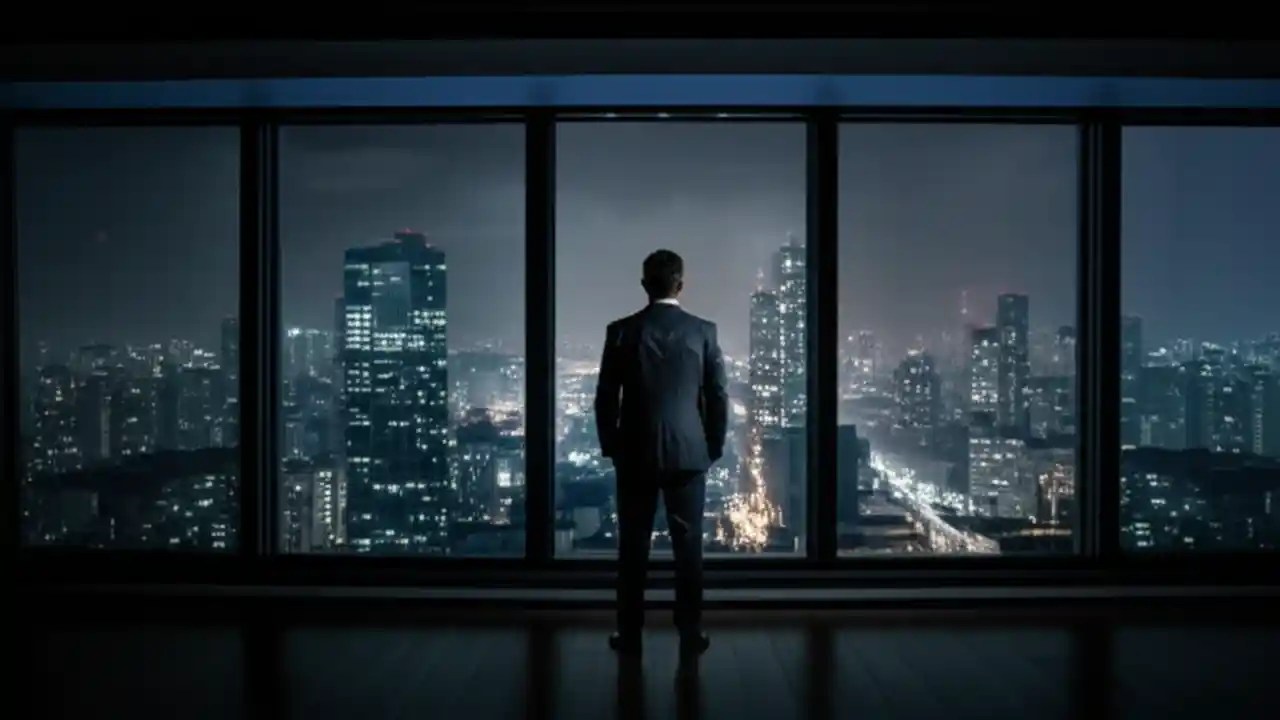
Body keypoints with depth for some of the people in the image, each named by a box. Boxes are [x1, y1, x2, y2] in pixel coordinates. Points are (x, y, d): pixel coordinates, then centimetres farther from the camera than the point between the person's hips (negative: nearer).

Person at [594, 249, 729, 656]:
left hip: (635, 454, 0)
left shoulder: (621, 331, -4)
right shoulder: (703, 331, -3)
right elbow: (718, 397, -1)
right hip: (688, 452, 0)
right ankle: (690, 634, 11)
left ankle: (630, 635, 12)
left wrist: (610, 447, 12)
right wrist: (713, 447, 12)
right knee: (688, 546, 7)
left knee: (633, 548, 7)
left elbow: (606, 398, -1)